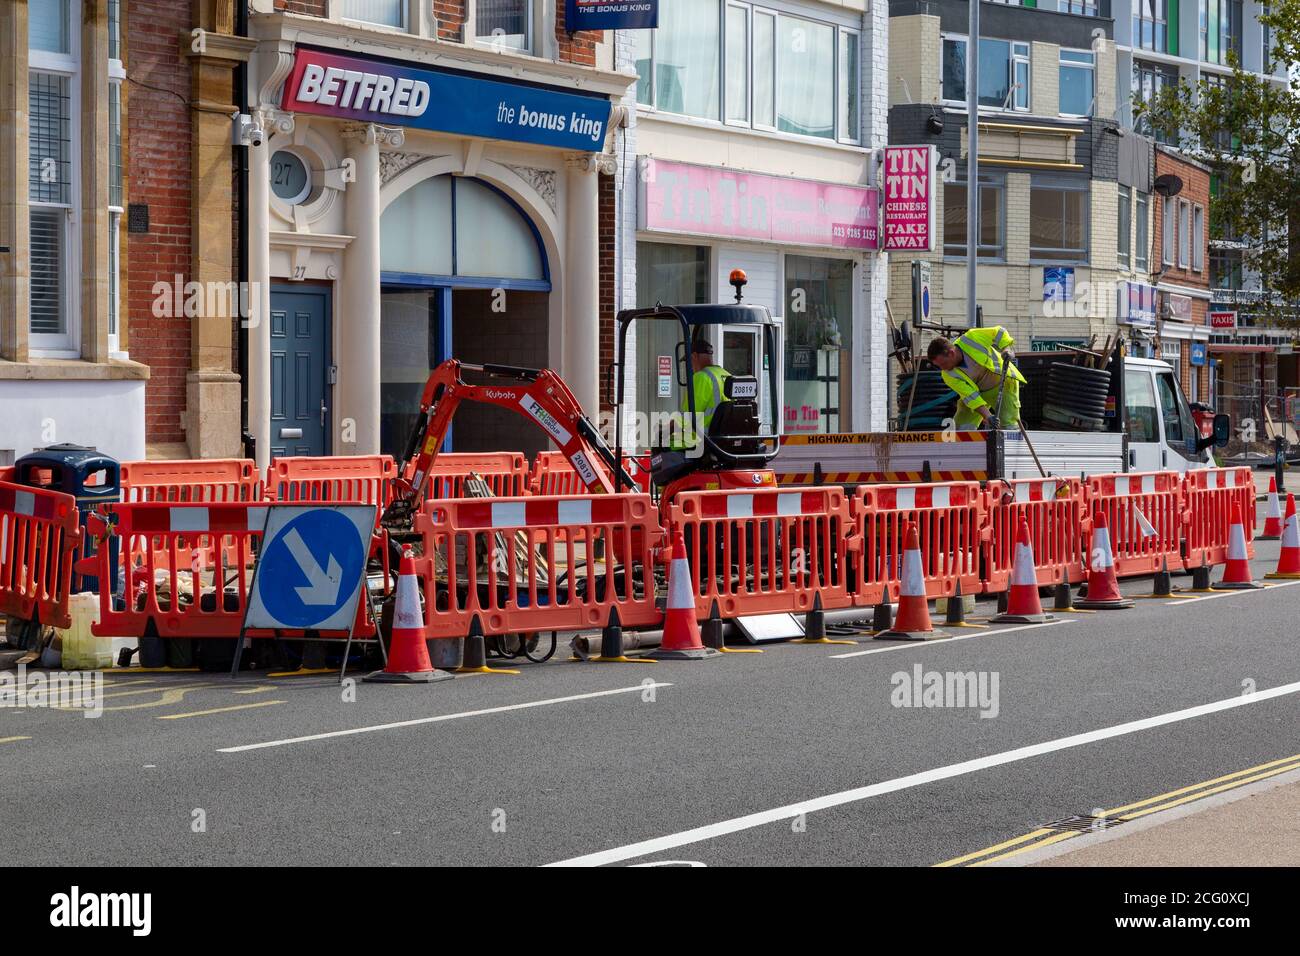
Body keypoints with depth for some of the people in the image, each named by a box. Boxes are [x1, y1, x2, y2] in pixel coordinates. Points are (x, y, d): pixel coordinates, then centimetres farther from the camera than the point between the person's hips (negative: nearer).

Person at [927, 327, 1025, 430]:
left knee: (1009, 425, -10)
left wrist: (1006, 349, -28)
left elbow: (999, 332, -13)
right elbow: (970, 396, -26)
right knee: (960, 429, -7)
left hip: (1003, 381, -2)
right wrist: (987, 416, -38)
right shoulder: (949, 376, -23)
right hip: (979, 392, 2)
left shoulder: (971, 339, -29)